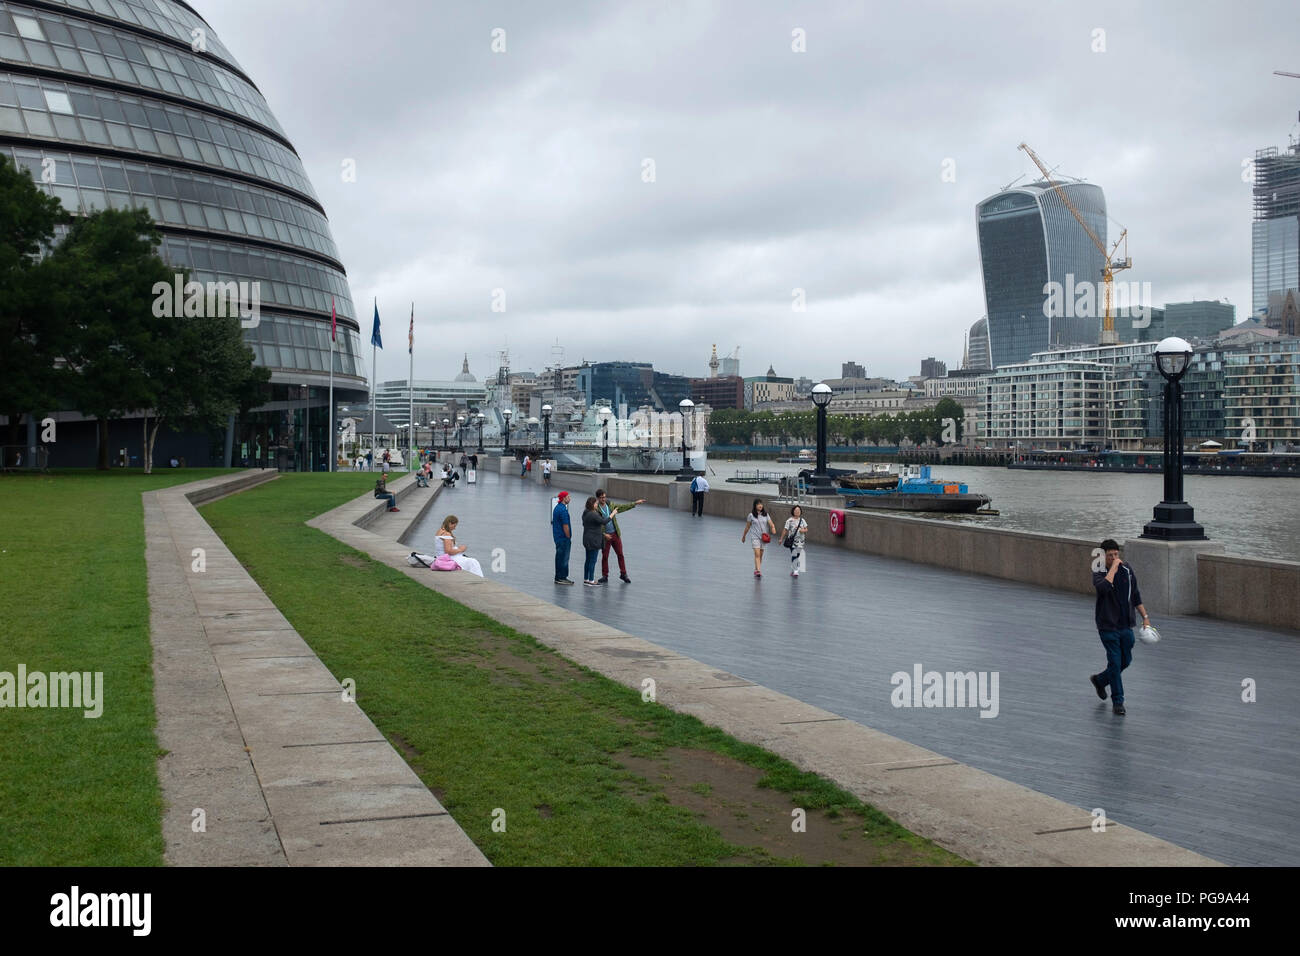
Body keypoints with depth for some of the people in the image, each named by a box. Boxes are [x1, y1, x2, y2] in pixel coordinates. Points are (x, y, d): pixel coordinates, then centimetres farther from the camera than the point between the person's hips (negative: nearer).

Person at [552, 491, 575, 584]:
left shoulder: (557, 507, 12)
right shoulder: (563, 509, -19)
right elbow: (565, 526, -20)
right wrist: (569, 538, -11)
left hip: (557, 537, 10)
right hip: (563, 538, -10)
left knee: (560, 557, 14)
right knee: (563, 558, -4)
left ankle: (559, 577, 20)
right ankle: (561, 578, -1)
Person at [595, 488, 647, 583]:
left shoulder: (610, 504, 1)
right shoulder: (595, 509, -13)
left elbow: (622, 507, 12)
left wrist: (635, 503, 7)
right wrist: (604, 535, -18)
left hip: (615, 534, 4)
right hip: (605, 536, -4)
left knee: (620, 554, 7)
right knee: (604, 557, 5)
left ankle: (623, 574, 18)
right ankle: (605, 577, 15)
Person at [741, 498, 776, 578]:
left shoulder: (766, 515, 5)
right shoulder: (751, 515, -1)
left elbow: (771, 524, -3)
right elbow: (747, 527, 8)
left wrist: (773, 528, -25)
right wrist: (744, 536, 15)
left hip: (764, 537, 3)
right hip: (755, 537, -3)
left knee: (760, 555, 9)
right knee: (757, 554, -16)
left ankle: (756, 570, 22)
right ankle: (758, 571, -23)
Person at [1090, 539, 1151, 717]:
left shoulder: (1127, 571, 3)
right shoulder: (1098, 573, -12)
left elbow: (1136, 596, 14)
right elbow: (1104, 587, -36)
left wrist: (1145, 617, 13)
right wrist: (1114, 567, -27)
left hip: (1126, 625, 5)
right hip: (1108, 627, -5)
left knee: (1126, 661, 13)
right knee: (1115, 662, -6)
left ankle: (1099, 680, 39)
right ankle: (1117, 702, 6)